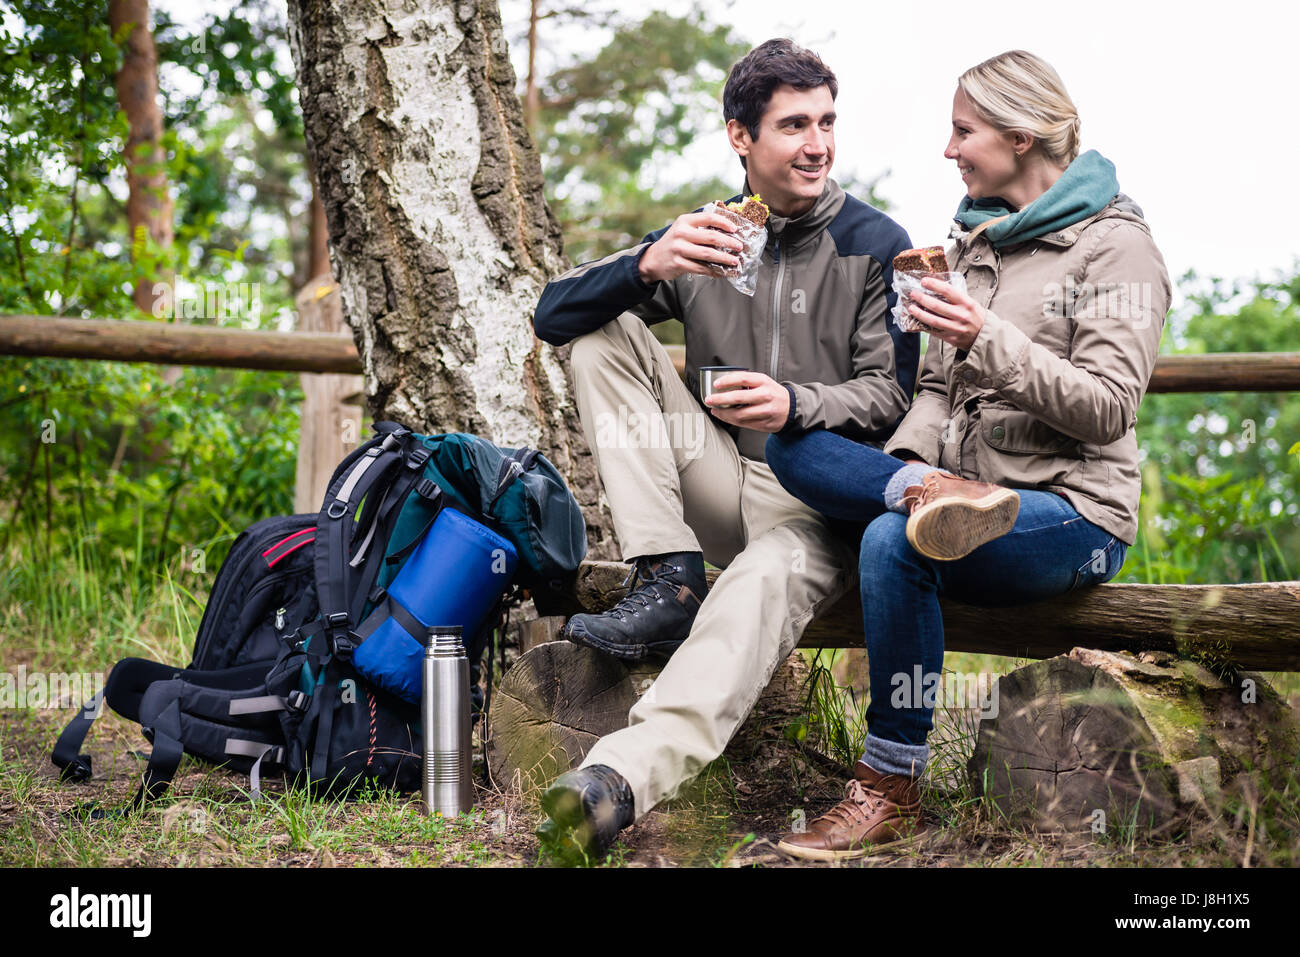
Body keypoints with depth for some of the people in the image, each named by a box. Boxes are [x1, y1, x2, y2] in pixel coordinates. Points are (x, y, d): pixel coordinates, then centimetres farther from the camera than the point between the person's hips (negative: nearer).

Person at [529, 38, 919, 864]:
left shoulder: (875, 245, 2)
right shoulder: (704, 238, 11)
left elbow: (894, 395, -4)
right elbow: (553, 314, 3)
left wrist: (797, 406, -26)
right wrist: (646, 267, -19)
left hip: (821, 500, -4)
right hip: (721, 483, 5)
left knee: (770, 575, -39)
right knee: (603, 334, -7)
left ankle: (623, 779, -59)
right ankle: (669, 579, -19)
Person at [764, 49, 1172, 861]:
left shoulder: (1115, 245, -3)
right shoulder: (974, 238, 18)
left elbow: (1106, 410, -13)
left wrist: (989, 340, -25)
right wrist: (907, 465, -5)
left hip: (1073, 513, -6)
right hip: (971, 487, 6)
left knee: (895, 541, -34)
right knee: (793, 445, -13)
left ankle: (893, 789, -22)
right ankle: (937, 497, -34)